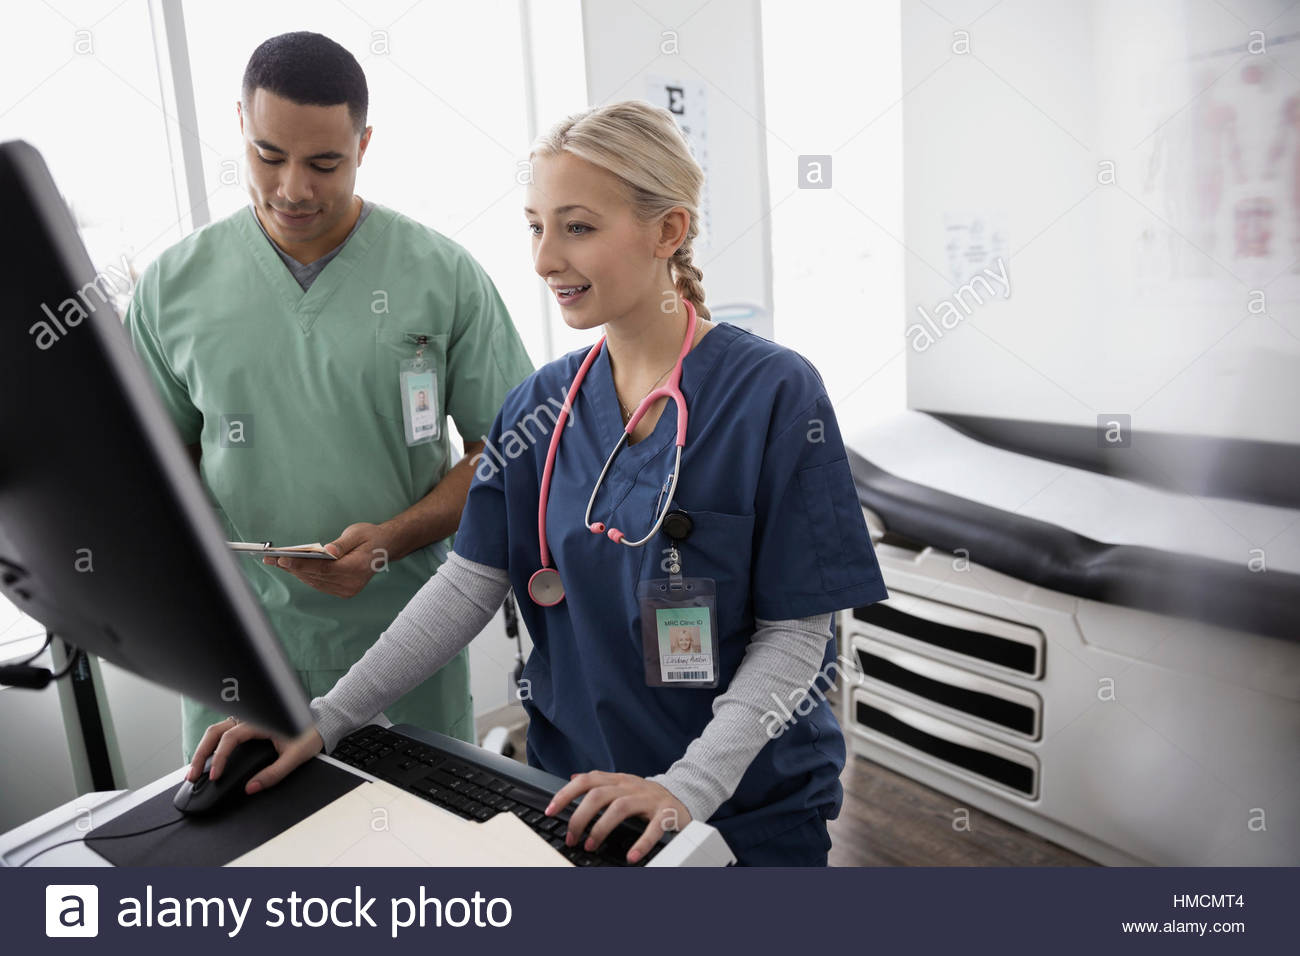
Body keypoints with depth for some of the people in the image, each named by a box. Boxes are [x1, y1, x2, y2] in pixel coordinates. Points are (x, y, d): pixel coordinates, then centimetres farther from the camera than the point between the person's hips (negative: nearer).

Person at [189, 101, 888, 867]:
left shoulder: (774, 393, -16)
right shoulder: (540, 405, -1)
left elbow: (795, 632, -15)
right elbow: (468, 585, -2)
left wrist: (688, 786, -24)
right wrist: (326, 719, -9)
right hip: (575, 791, 4)